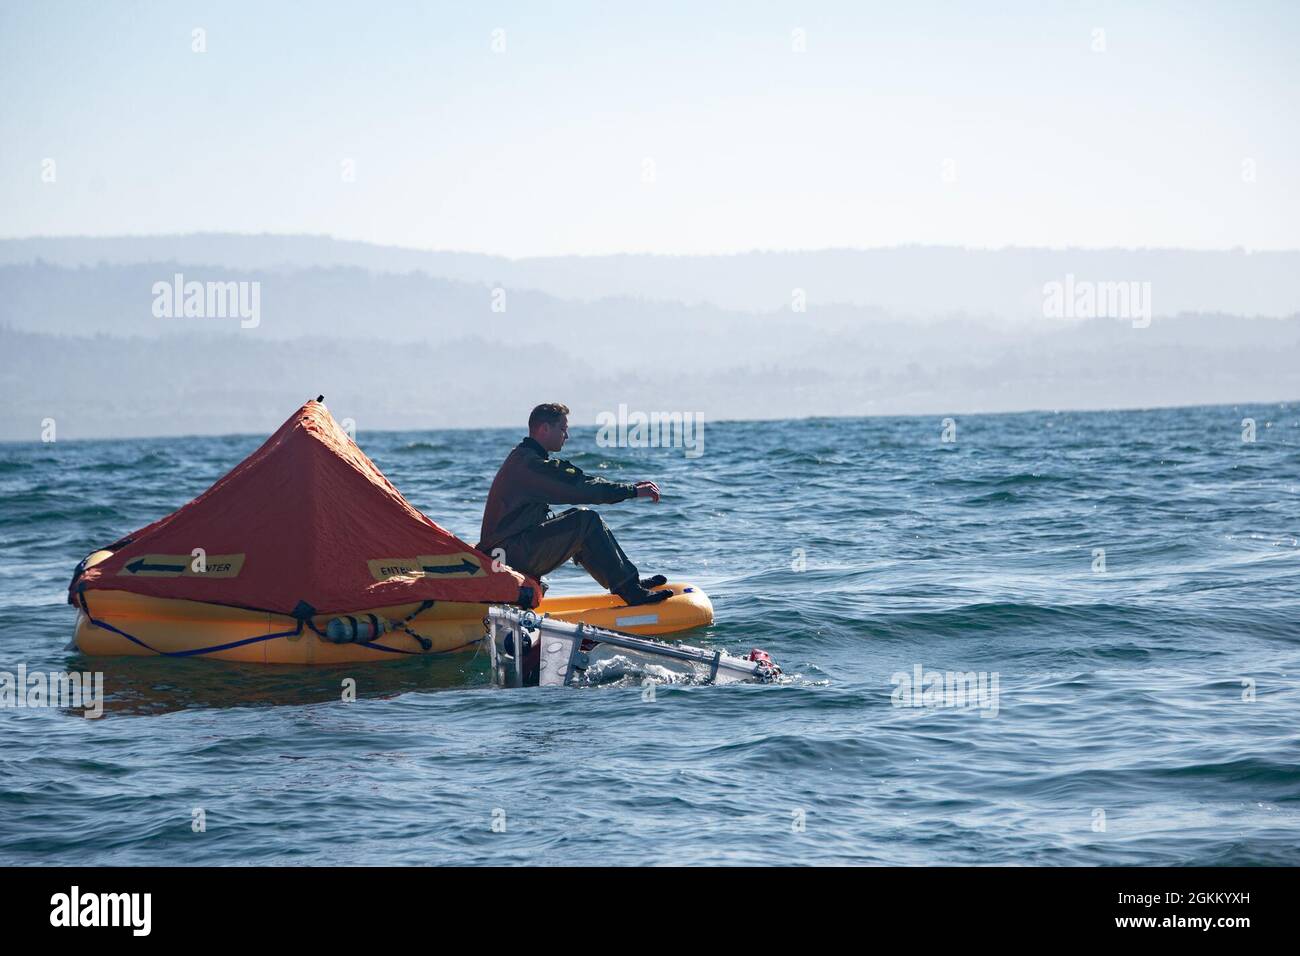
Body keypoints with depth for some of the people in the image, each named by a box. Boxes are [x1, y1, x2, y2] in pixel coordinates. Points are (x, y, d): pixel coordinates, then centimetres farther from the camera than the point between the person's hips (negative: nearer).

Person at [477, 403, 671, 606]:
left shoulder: (524, 458, 18)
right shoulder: (529, 464, -16)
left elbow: (581, 481, 17)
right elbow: (580, 489, -20)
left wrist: (631, 487, 9)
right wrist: (633, 491, -15)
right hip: (512, 555, -11)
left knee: (579, 519, 13)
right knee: (588, 522, -16)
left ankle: (631, 580, 10)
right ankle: (632, 592, -16)